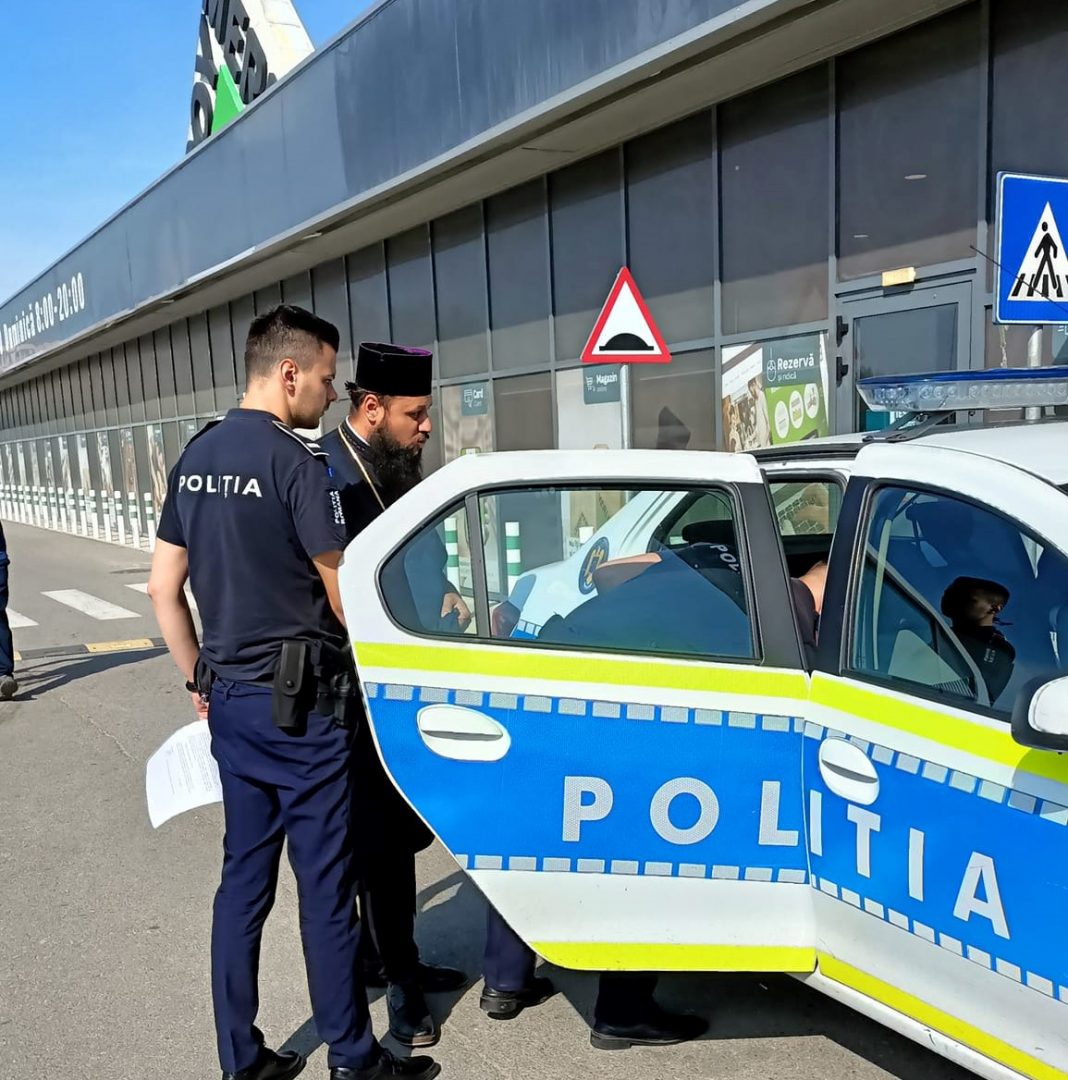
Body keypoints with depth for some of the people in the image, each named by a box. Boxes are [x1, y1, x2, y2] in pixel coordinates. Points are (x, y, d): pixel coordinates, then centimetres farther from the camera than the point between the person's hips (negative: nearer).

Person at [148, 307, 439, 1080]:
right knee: (325, 886, 5)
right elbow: (345, 601, -13)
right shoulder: (296, 461, -16)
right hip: (299, 703, -7)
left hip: (229, 700, 8)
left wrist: (199, 677, 18)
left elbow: (163, 587, 10)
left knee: (244, 879, 15)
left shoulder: (196, 458, 7)